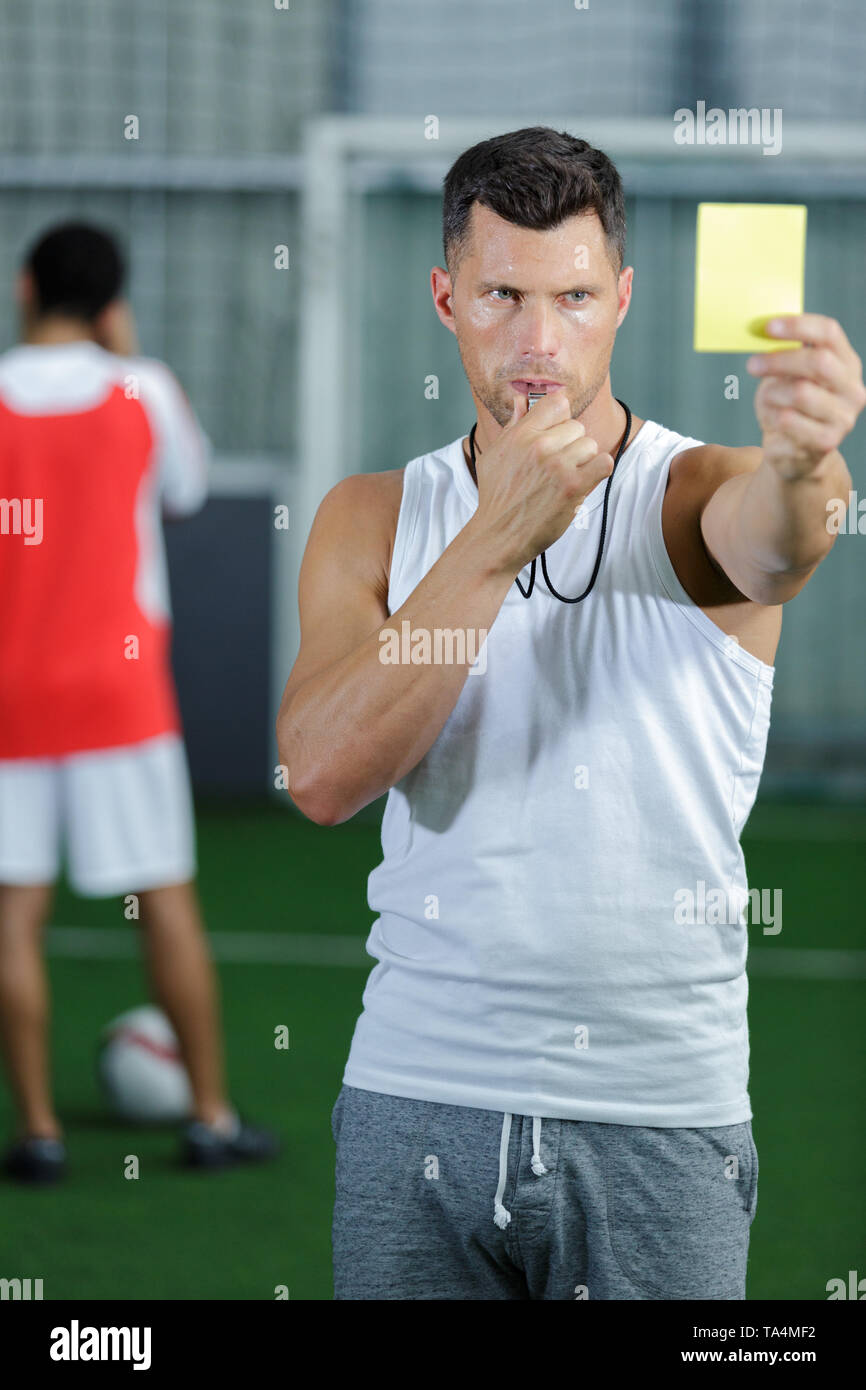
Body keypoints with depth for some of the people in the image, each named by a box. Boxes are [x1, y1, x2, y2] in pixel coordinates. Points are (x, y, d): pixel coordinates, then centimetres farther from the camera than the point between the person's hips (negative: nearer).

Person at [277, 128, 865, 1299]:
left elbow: (770, 544, -26)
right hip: (415, 1101, 2)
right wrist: (495, 541, -18)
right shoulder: (374, 519, 6)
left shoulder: (699, 495, -1)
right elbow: (324, 776, -9)